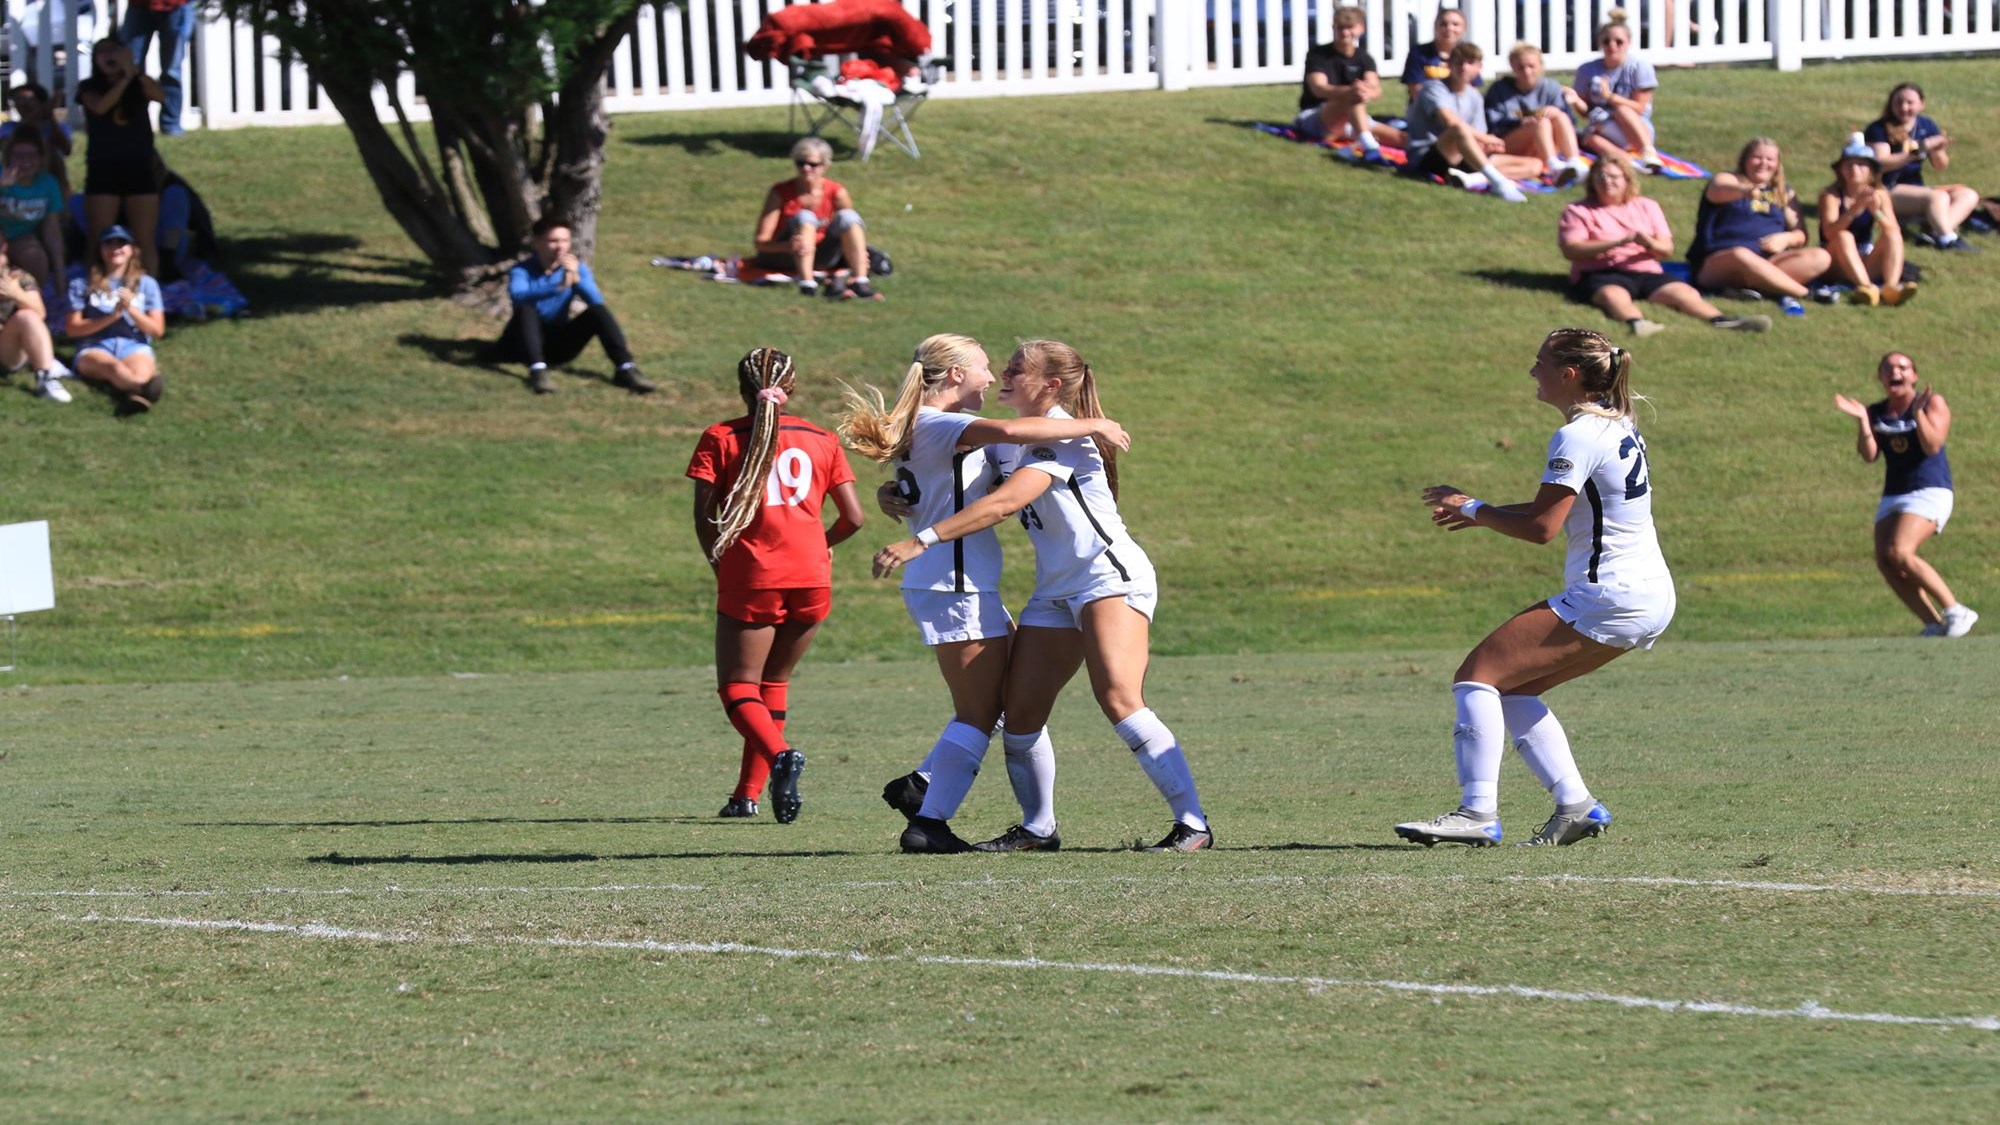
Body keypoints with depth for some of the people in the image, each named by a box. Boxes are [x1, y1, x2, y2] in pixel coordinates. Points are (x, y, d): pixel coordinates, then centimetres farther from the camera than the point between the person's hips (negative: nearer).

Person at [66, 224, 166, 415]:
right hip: (95, 348, -2)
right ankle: (145, 387, -73)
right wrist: (111, 317, -4)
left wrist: (131, 310, -4)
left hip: (134, 346, 2)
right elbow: (72, 329, 7)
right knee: (113, 366, -41)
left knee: (140, 371, -38)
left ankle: (134, 395, -73)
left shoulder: (146, 284, 19)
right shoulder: (83, 285, 16)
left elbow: (157, 330, 12)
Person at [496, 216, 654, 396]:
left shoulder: (577, 268, 0)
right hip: (524, 345, -3)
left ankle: (626, 369, -31)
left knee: (597, 311, -19)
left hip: (559, 345, 3)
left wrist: (576, 279, -32)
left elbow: (597, 302, -15)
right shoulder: (522, 271, -11)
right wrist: (558, 287, -47)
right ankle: (537, 370, -49)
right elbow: (518, 296, -35)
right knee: (526, 309, -33)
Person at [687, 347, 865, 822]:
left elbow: (703, 518, -4)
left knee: (737, 688, 2)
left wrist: (720, 562, 13)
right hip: (811, 580, 3)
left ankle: (780, 754, -26)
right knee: (773, 683, 19)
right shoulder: (822, 440, 10)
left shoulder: (720, 438, 3)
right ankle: (748, 794, 18)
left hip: (750, 579, -3)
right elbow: (853, 518, 7)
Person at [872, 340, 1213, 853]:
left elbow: (1003, 502, -24)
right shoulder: (1015, 442, 15)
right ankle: (1036, 826, 18)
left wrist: (922, 540, -27)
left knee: (1119, 698, -24)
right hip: (1056, 591, 9)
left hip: (1111, 577, -9)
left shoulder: (1060, 437, -13)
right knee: (1020, 714, 1)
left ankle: (1193, 823, -23)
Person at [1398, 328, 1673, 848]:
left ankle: (1478, 813, -19)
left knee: (1479, 675, -10)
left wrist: (1470, 508, -5)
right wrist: (1482, 514, 17)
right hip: (1650, 596, 10)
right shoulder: (1617, 425, 15)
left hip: (1607, 599, -10)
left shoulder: (1577, 438, -15)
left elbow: (1541, 526, -18)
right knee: (1513, 688, 16)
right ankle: (1576, 805, 7)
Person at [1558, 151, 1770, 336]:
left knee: (1683, 292, -24)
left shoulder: (1647, 207, 22)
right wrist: (1619, 242, -16)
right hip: (1602, 275, -4)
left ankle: (1721, 320, -48)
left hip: (1647, 273, 4)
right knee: (1614, 294, -40)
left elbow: (1667, 250, 14)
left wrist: (1650, 244, -13)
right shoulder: (1579, 211, 11)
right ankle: (1636, 322, -72)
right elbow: (1570, 250, -6)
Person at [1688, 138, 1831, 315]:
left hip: (1770, 260, 4)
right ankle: (1806, 293, -40)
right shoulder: (1728, 180, 8)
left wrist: (1787, 238, -9)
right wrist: (1743, 191, -41)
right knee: (1742, 256, -40)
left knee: (1820, 258, -21)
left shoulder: (1785, 194, 22)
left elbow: (1800, 235, 16)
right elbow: (1717, 192, -18)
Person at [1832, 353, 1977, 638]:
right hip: (1892, 495, 6)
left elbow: (1932, 447, -16)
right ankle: (1934, 624, -3)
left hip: (1929, 492, -6)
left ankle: (1955, 611, -16)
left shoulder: (1933, 403, -4)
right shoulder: (1876, 412, 10)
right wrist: (1862, 420, -12)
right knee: (1884, 562, -9)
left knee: (1899, 553, -25)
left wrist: (1918, 411, -25)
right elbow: (1869, 456, -1)